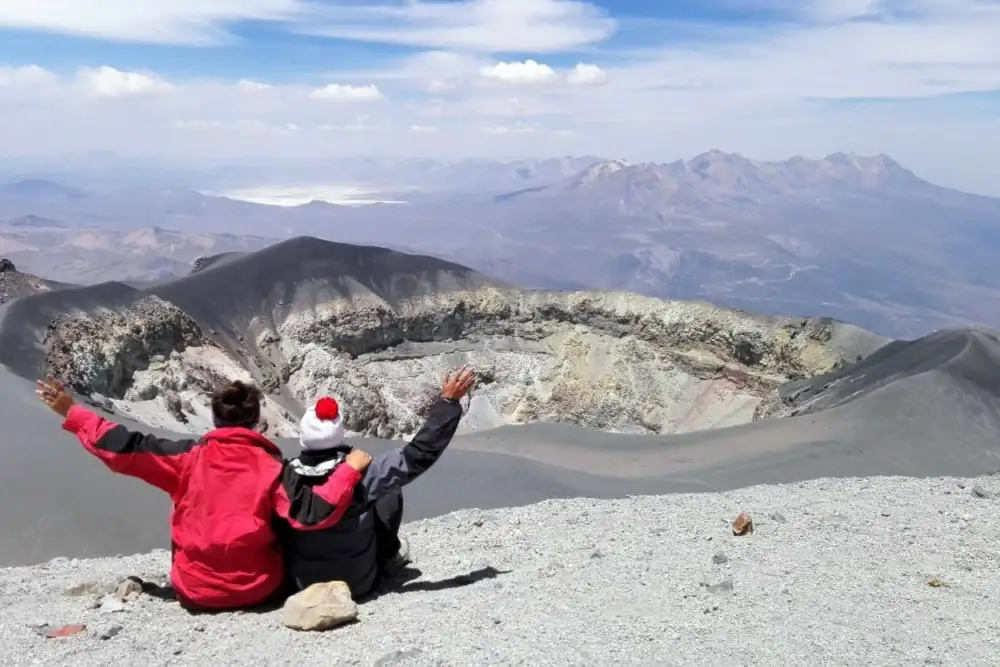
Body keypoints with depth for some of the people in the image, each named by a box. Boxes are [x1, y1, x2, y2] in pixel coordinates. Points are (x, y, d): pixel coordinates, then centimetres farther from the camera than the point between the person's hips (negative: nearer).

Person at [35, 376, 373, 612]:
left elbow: (125, 448, -4)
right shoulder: (271, 467, -11)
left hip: (195, 593, 2)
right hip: (261, 592, -1)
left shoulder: (188, 456, -8)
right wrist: (350, 469, -11)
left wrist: (72, 414, 6)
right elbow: (312, 514, -19)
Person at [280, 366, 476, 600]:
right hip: (358, 583, -3)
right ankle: (390, 554, 34)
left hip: (304, 583, 3)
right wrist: (449, 401, -16)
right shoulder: (361, 473, -27)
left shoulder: (287, 476, -19)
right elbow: (418, 454, -23)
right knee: (390, 494, 12)